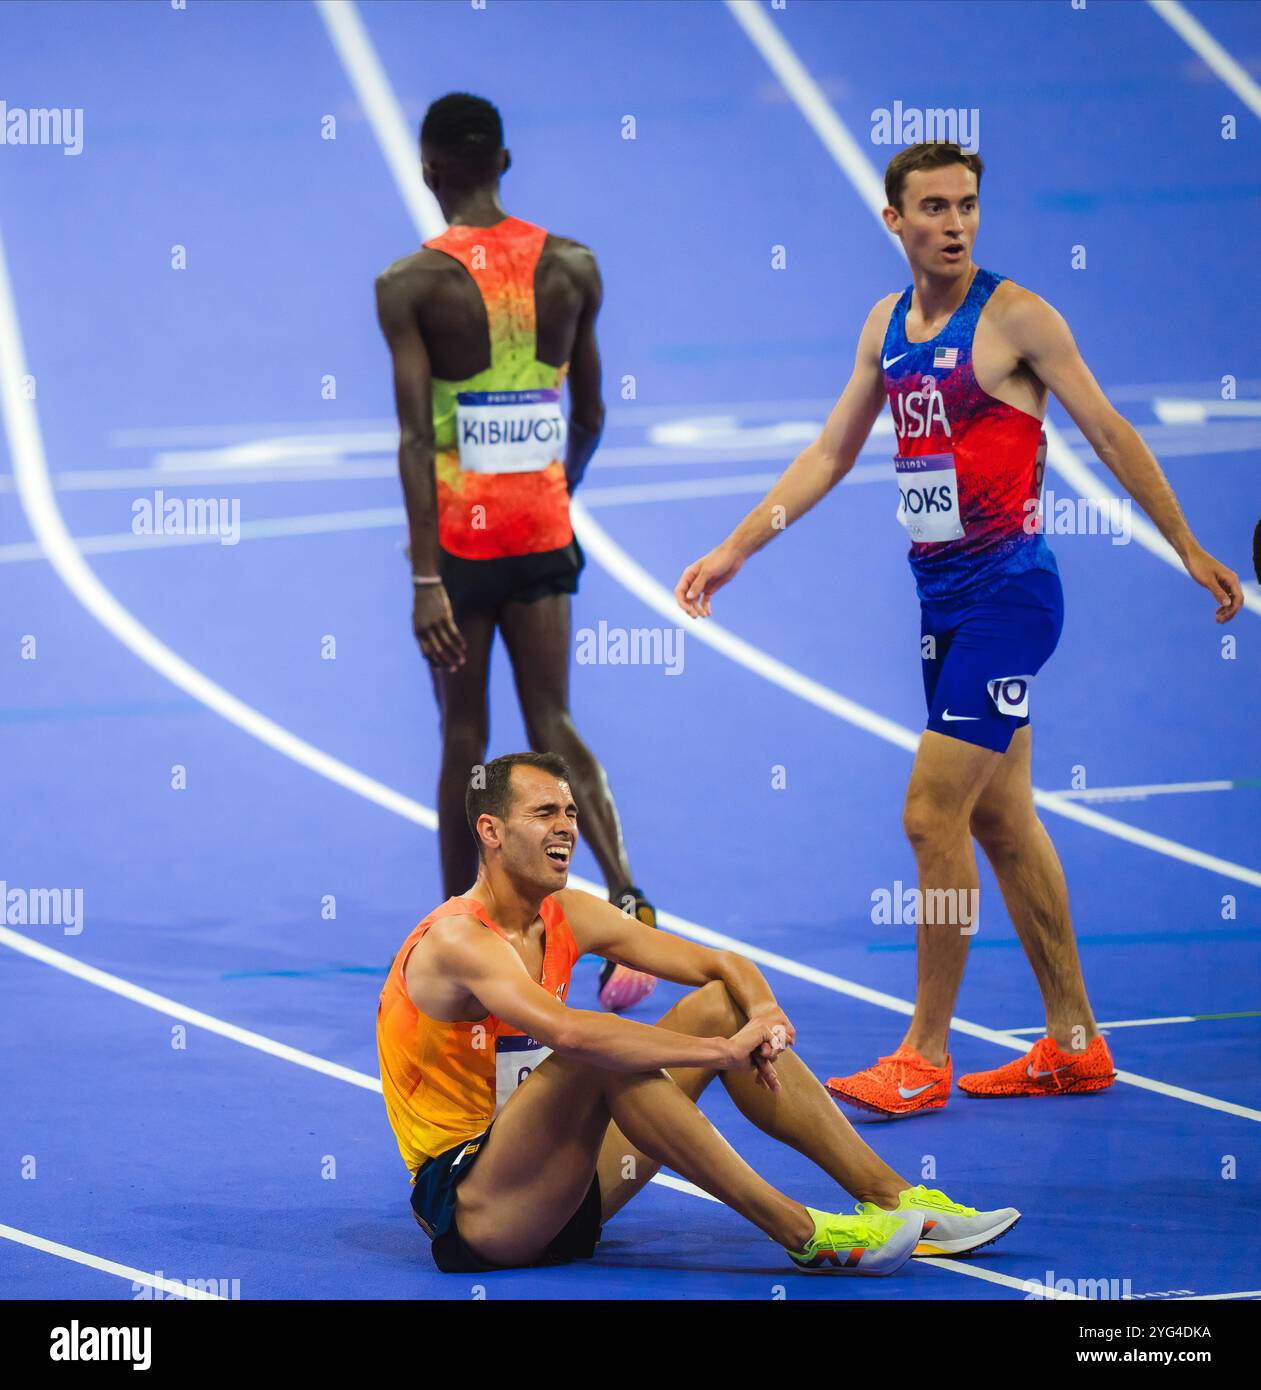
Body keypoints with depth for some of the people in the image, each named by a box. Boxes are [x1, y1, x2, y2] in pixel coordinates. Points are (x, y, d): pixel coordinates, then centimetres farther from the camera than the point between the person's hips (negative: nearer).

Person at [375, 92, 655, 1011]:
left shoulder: (410, 284, -9)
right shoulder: (573, 268, 2)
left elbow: (416, 437, -16)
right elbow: (590, 415, 11)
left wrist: (426, 579, -18)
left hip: (458, 537, -3)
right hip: (544, 532, 3)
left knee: (465, 739, 9)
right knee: (553, 727, 5)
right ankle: (627, 896, -18)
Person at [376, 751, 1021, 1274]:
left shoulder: (568, 917, 6)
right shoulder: (458, 939, -20)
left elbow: (724, 965, 8)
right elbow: (569, 1032, -37)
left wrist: (762, 1015, -16)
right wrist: (723, 1050, -34)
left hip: (564, 1195, 8)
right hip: (467, 1204, -8)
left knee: (720, 1003, 2)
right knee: (599, 1052, -33)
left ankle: (894, 1199, -2)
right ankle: (803, 1233, -31)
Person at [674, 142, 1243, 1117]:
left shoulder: (1015, 317, -9)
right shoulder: (888, 325, 10)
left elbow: (1110, 435, -4)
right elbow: (828, 457, 17)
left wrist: (1190, 551, -2)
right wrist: (735, 551, 12)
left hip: (1008, 590, -7)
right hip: (943, 598, 7)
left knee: (932, 815, -10)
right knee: (1001, 821, 11)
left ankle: (926, 1055, -2)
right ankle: (1074, 1043, 18)